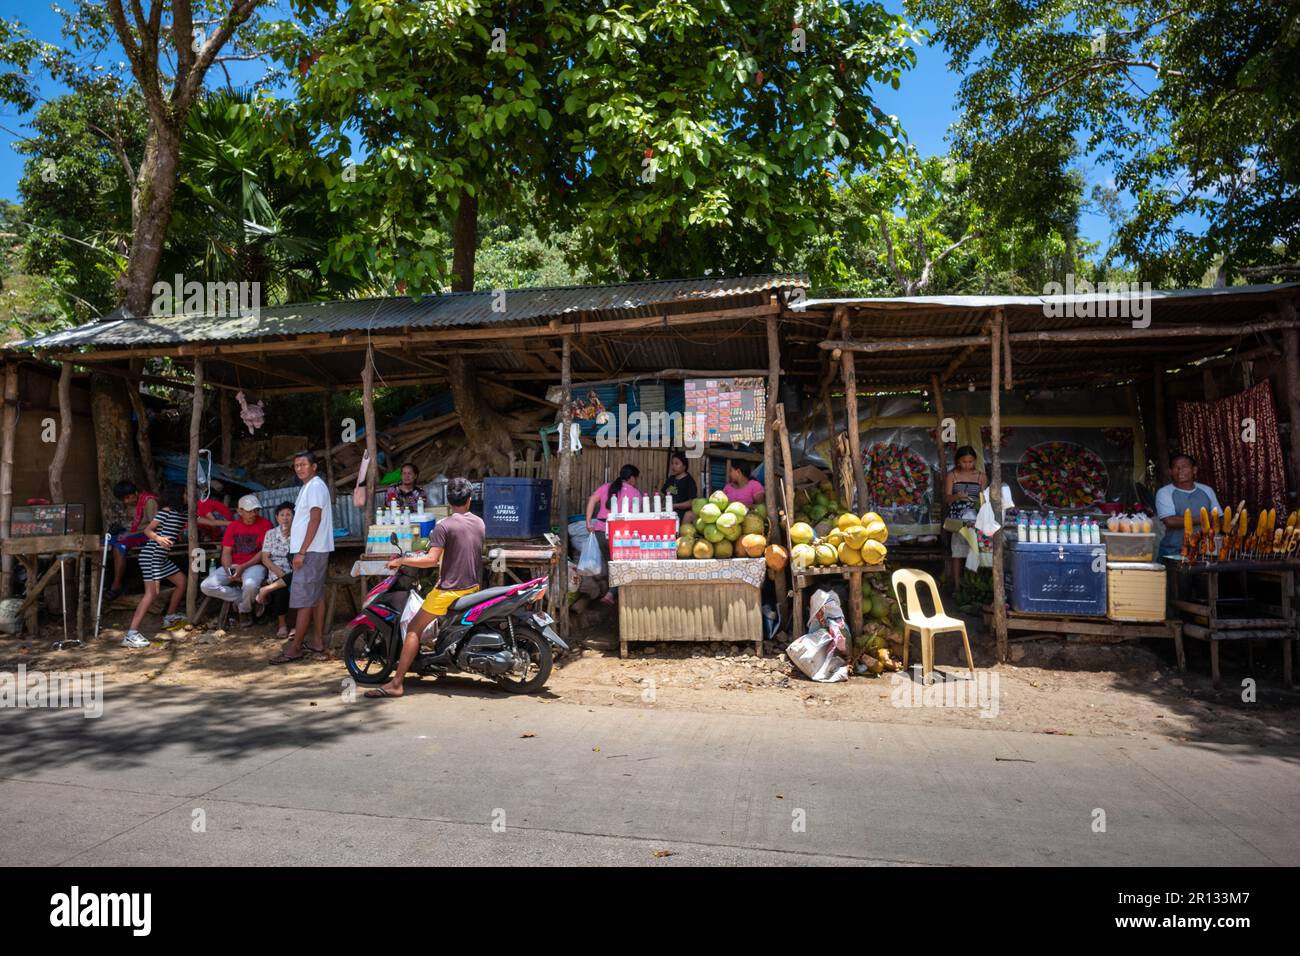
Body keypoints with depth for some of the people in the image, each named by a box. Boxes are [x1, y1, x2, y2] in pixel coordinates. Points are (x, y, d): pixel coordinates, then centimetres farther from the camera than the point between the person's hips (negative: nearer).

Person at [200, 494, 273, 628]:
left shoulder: (265, 524, -4)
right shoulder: (232, 526, 10)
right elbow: (226, 552, 7)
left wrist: (243, 567, -17)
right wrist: (229, 571, -13)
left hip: (254, 565, -5)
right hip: (233, 566, 5)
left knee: (250, 584, -38)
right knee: (206, 586, -15)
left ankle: (244, 611, -4)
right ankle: (244, 599, -2)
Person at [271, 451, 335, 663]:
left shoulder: (315, 486, -13)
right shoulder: (308, 487, 18)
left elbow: (315, 520, -20)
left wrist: (301, 552, -22)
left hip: (311, 551, -10)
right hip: (312, 551, 10)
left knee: (303, 599, -8)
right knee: (316, 596, 12)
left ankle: (294, 648, -5)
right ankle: (318, 642, 17)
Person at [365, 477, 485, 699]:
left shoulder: (444, 526, -13)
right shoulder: (480, 523, 7)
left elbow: (431, 559, -20)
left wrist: (401, 560, -10)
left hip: (450, 589, -7)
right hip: (473, 587, 7)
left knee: (414, 628, 1)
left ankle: (396, 683, -3)